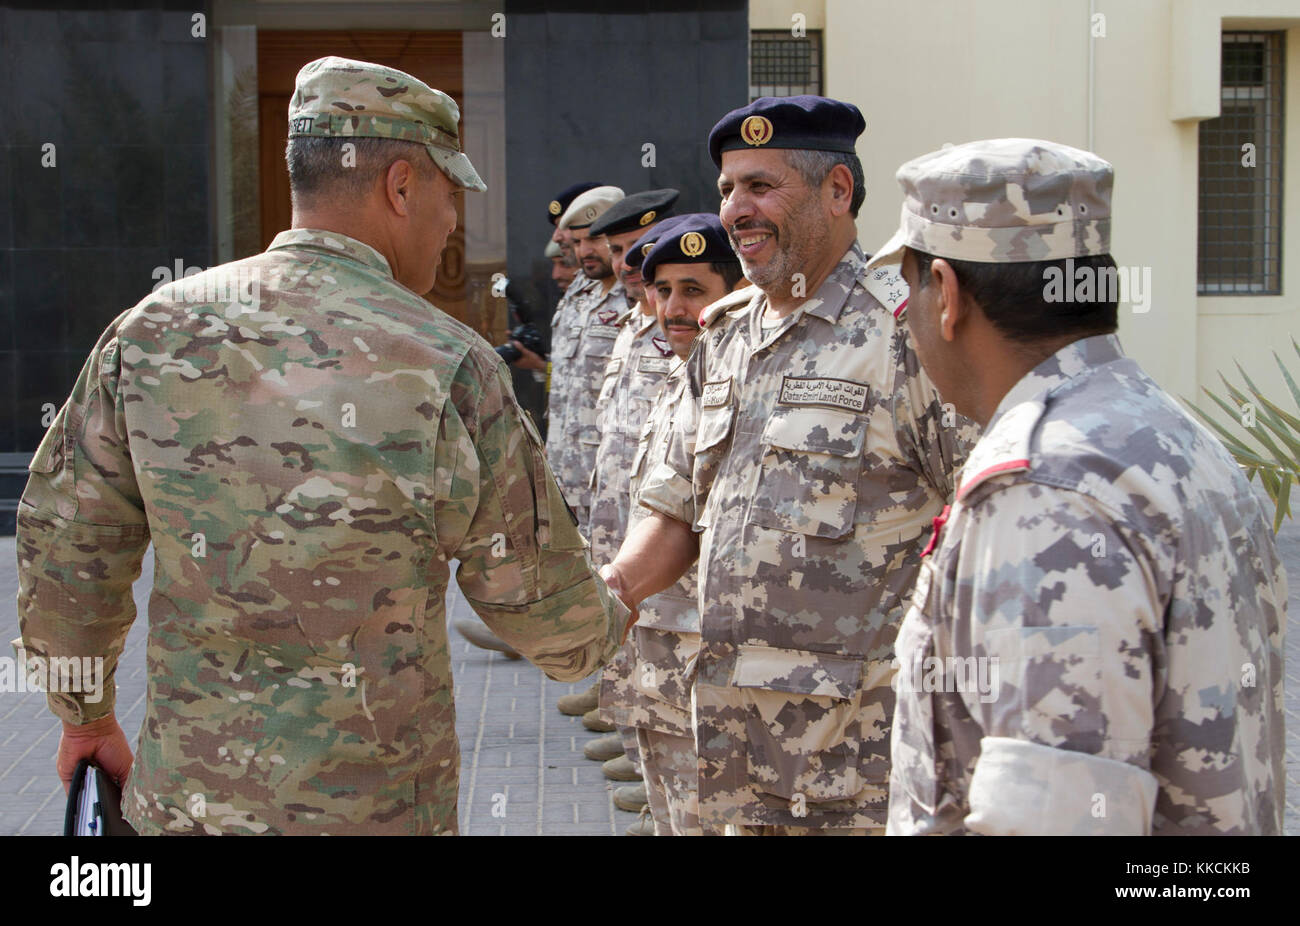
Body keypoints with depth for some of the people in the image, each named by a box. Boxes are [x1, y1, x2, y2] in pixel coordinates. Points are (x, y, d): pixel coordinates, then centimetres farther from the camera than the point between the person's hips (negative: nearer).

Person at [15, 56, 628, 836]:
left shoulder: (151, 332, -3)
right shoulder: (451, 370, -13)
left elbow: (64, 551, 4)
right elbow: (549, 617, -5)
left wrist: (88, 718, 20)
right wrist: (613, 620, 18)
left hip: (182, 795, 4)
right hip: (370, 804, -3)